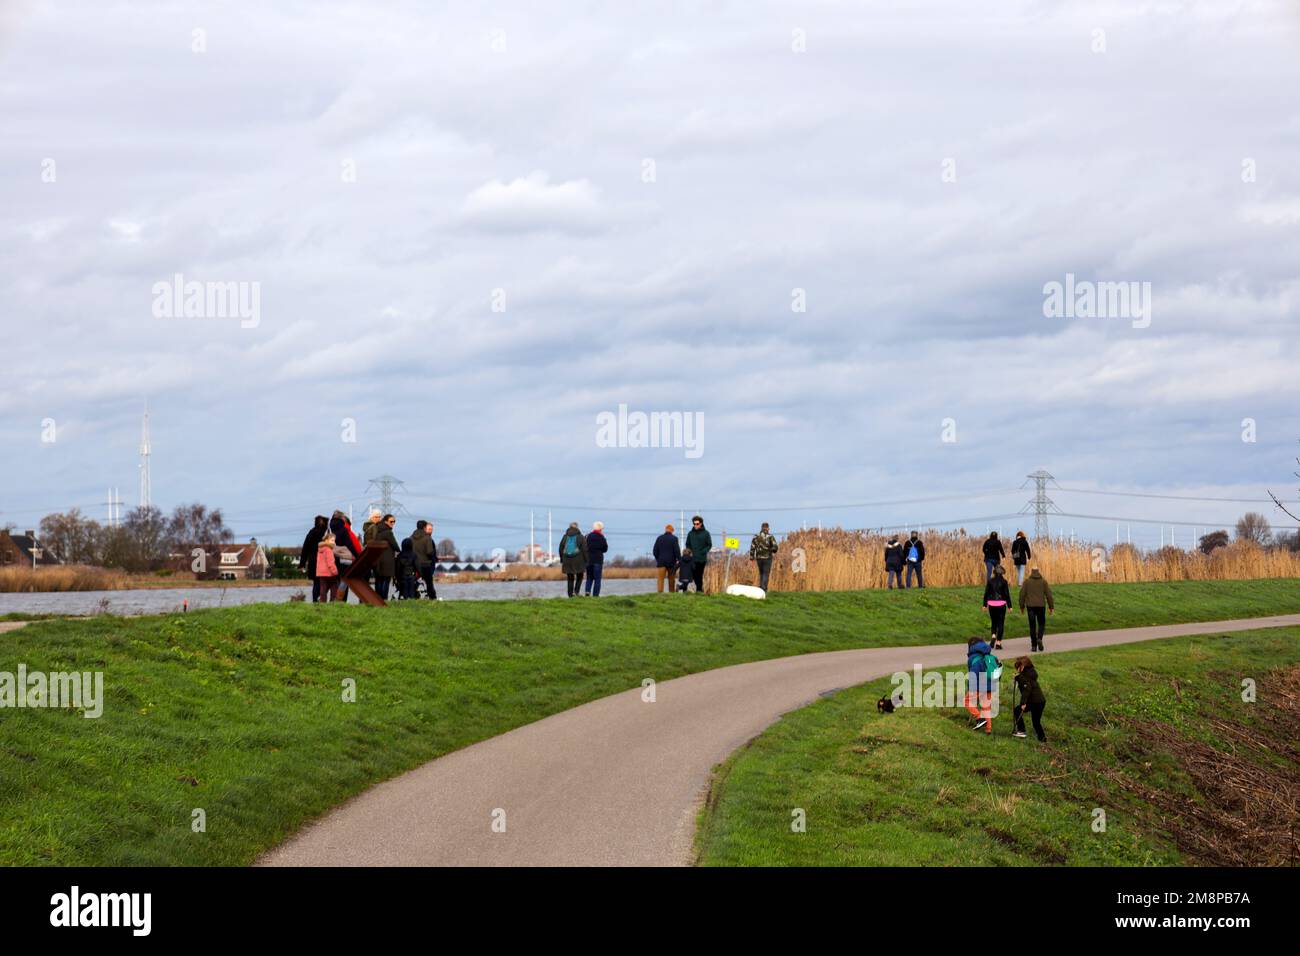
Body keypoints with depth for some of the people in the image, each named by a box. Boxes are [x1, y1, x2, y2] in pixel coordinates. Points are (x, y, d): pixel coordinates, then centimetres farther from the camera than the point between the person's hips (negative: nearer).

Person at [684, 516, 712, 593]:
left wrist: (704, 552, -11)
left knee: (699, 575, -3)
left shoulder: (706, 533, 1)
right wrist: (690, 552, 2)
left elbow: (709, 545, 2)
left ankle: (699, 589, 4)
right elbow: (688, 544, 18)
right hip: (693, 558, 3)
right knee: (694, 575, -2)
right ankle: (699, 588, 10)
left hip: (702, 558, -3)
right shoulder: (690, 533, 10)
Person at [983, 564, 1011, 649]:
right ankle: (998, 643, 0)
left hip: (991, 604, 2)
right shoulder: (1003, 581, -6)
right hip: (1001, 604, -2)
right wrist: (1009, 606, 0)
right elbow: (1007, 594, -6)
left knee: (994, 622, 17)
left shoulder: (990, 581, 0)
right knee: (1000, 623, 5)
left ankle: (993, 636, -7)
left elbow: (986, 593, 2)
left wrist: (985, 605, 10)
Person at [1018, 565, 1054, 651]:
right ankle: (1039, 638, -13)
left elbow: (1022, 594, 0)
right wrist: (1051, 607, 7)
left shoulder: (1027, 581, 1)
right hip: (1040, 605, 0)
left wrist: (1022, 607, 9)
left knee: (1032, 626, 6)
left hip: (1030, 606, 0)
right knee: (1041, 624, 13)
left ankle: (1033, 645, 3)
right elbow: (1048, 594, 1)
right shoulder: (1043, 581, 2)